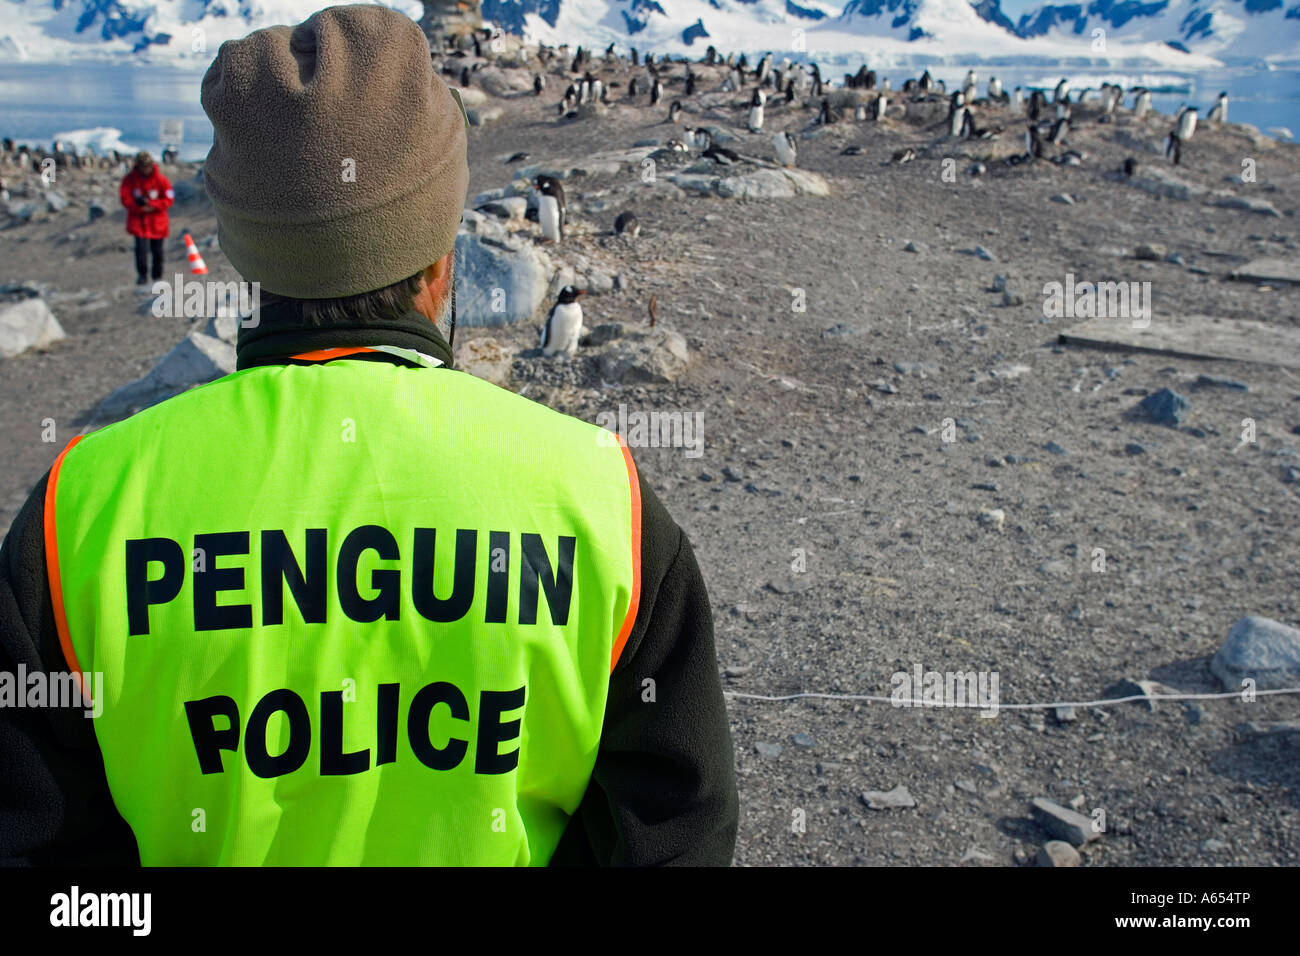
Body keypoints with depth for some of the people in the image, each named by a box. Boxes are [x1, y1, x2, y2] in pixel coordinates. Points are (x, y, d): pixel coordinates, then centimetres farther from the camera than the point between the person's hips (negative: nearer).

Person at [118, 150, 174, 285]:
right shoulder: (130, 179, -3)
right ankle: (142, 275, -4)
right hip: (138, 219, 0)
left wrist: (152, 206, -17)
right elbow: (125, 198, -5)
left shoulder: (160, 179, -5)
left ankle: (157, 276, 20)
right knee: (141, 247, -14)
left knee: (157, 249, 7)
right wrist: (139, 207, -18)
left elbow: (169, 199, -5)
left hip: (157, 221, 1)